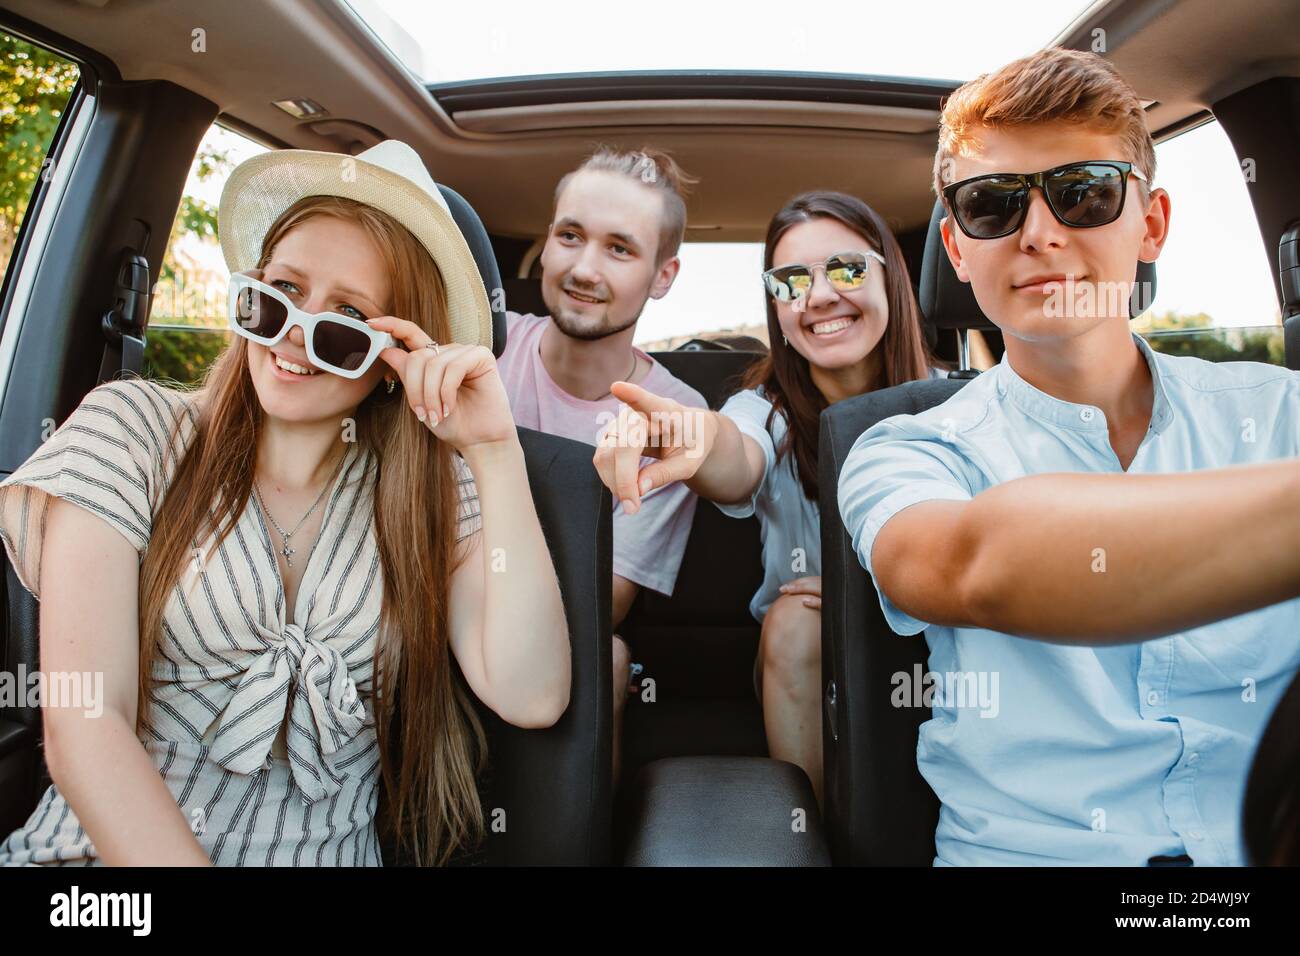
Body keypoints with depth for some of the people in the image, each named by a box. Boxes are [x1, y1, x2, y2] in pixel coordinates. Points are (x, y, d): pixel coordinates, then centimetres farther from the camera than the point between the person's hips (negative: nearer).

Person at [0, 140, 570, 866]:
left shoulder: (434, 494, -1)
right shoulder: (133, 431, -3)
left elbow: (531, 698, -15)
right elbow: (85, 725, -9)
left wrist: (496, 450, -19)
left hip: (330, 850, 1)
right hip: (111, 845, 0)